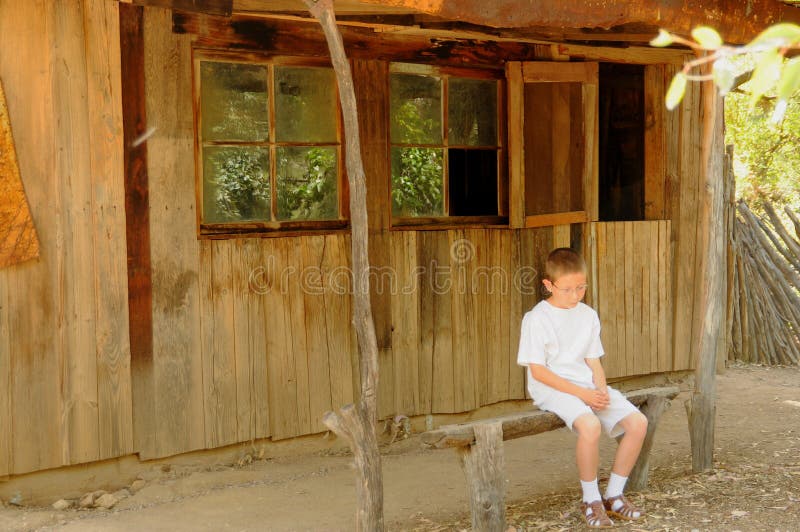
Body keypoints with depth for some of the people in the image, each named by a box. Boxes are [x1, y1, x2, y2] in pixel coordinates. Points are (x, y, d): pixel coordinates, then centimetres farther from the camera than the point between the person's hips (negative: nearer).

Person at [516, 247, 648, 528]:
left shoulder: (588, 315, 9)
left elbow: (593, 361, 12)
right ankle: (591, 500, -11)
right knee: (590, 426, -34)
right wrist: (581, 393, -18)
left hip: (588, 385, 7)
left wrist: (601, 390, -9)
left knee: (638, 422, -11)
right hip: (551, 388, -6)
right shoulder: (536, 319, -9)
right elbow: (538, 371, -13)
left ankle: (614, 495, 5)